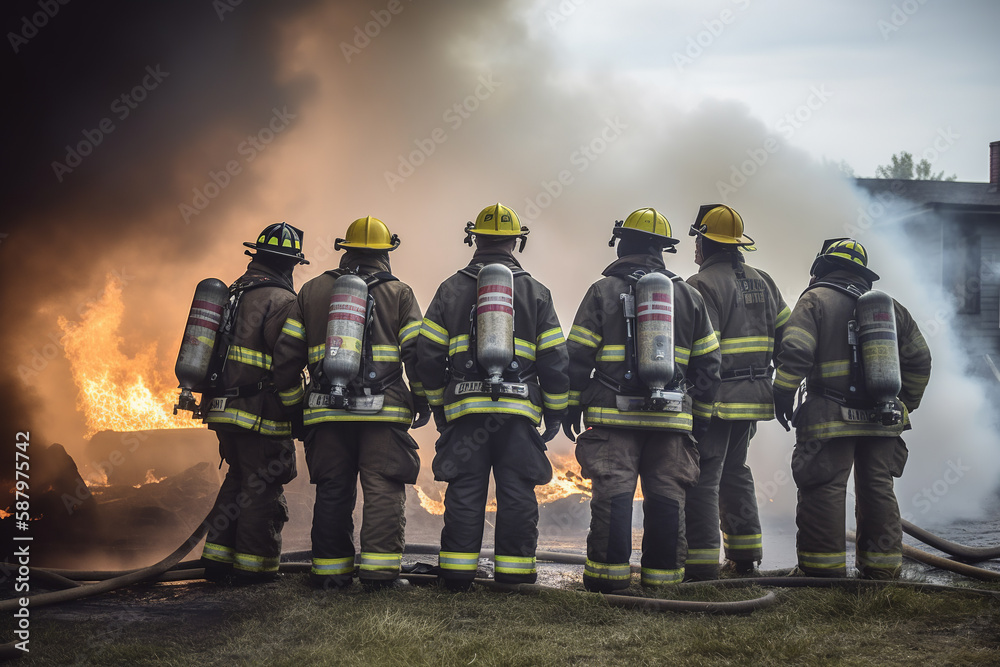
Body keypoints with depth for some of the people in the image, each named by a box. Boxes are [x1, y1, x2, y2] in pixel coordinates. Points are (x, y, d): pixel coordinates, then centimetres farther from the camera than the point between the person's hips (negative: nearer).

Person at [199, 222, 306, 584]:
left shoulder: (233, 293, 14)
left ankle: (217, 560, 21)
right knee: (262, 488, 2)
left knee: (238, 481, 19)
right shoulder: (280, 301, -13)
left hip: (224, 408, 8)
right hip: (261, 415, -8)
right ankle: (254, 565, 8)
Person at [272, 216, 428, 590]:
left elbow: (287, 353, 11)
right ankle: (378, 568, -6)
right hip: (384, 410, -2)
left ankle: (329, 569, 10)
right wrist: (422, 400, 10)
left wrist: (292, 404, 18)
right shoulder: (399, 292, 6)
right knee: (383, 489, 0)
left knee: (332, 491, 9)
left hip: (327, 411, 3)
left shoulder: (313, 290, 13)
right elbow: (416, 352, 0)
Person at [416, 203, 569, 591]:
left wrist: (437, 405, 16)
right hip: (519, 410, 0)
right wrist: (555, 411, 14)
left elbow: (428, 354, 6)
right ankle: (513, 573, 5)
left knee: (464, 491, 4)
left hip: (465, 407, 1)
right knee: (516, 494, 4)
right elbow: (554, 359, 5)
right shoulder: (535, 293, 7)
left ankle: (457, 573, 3)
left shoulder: (452, 289, 7)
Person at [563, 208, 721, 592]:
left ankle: (609, 572, -2)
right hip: (671, 416, 2)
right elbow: (708, 362, 12)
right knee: (666, 495, 6)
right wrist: (701, 415, 18)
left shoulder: (602, 291, 0)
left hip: (613, 415, -2)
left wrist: (571, 406, 6)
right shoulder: (689, 296, 10)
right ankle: (663, 574, 9)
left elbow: (578, 355, -2)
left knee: (613, 492, -1)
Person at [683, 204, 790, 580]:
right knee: (735, 472, 20)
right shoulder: (762, 282, 13)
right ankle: (745, 558, 25)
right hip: (754, 397, 8)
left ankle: (701, 563, -5)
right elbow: (788, 336, 15)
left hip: (715, 398, -8)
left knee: (702, 479, -4)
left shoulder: (703, 285, -12)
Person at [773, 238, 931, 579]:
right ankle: (883, 568, 15)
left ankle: (824, 569, -1)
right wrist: (905, 404, 24)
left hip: (831, 419, -5)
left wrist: (783, 395, -5)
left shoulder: (815, 299, -1)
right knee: (878, 491, 11)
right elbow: (919, 359, 16)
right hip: (882, 421, 5)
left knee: (824, 489, -2)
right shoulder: (889, 305, 16)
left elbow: (795, 351, -14)